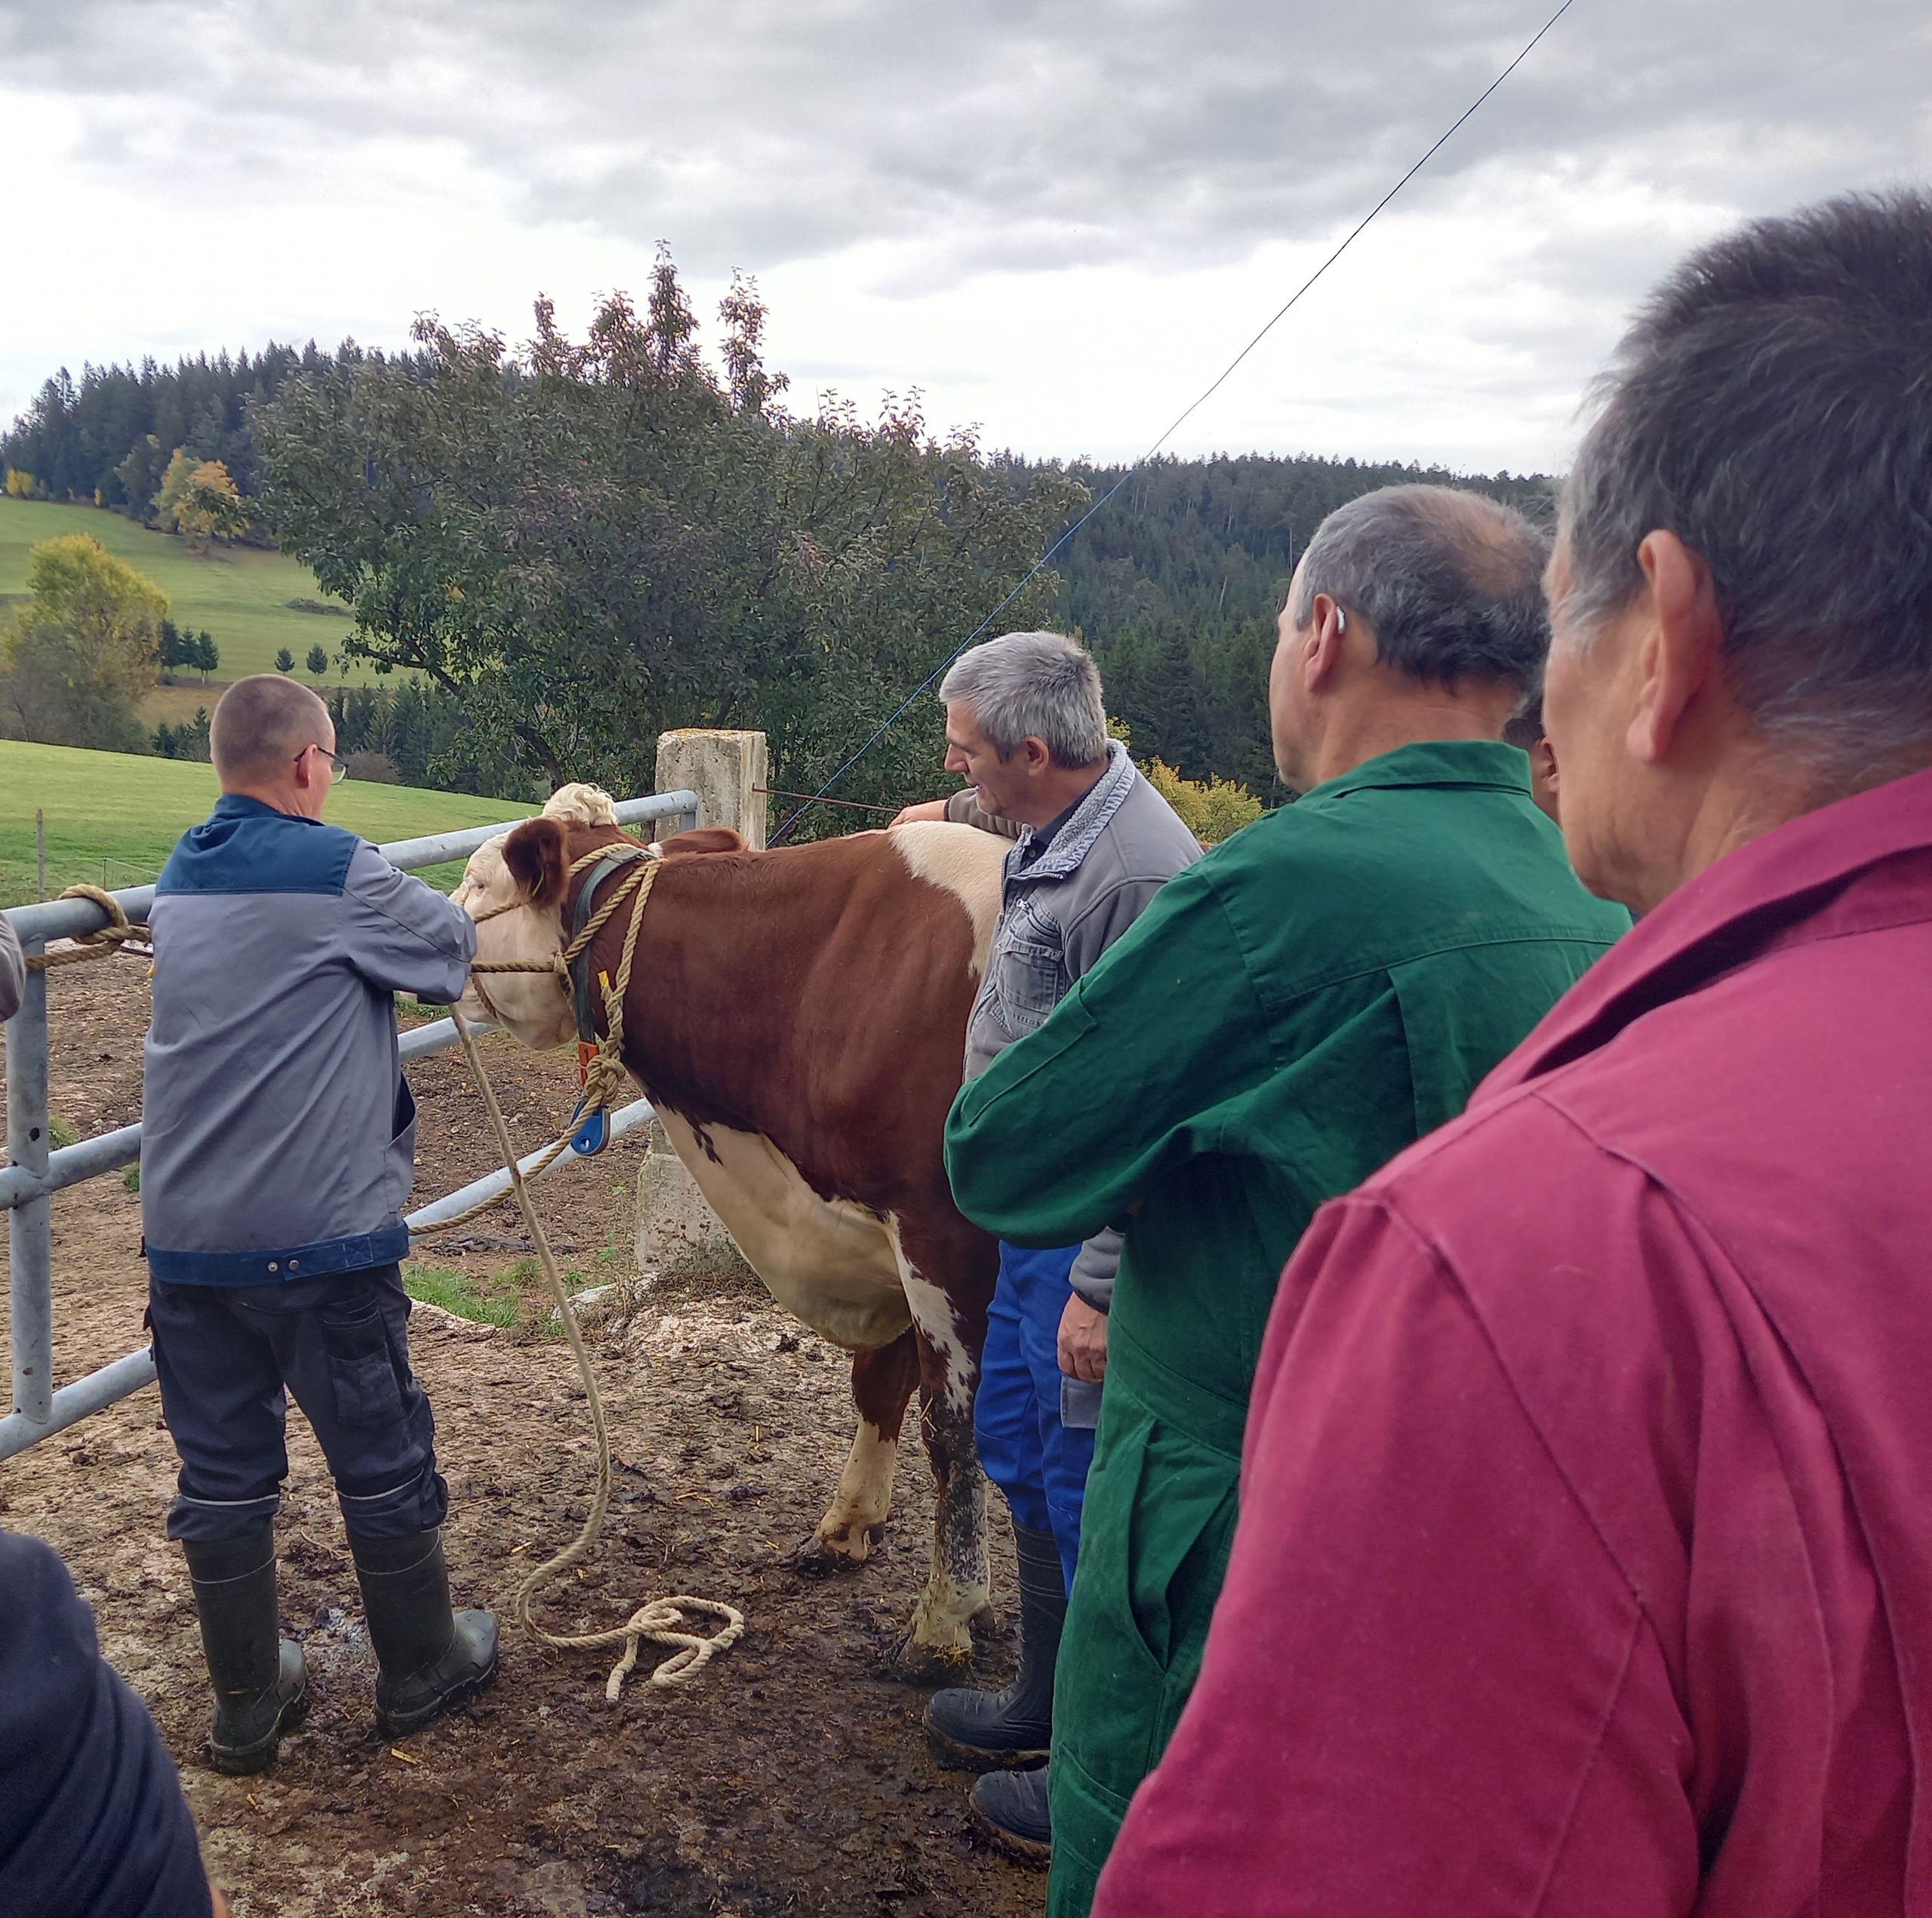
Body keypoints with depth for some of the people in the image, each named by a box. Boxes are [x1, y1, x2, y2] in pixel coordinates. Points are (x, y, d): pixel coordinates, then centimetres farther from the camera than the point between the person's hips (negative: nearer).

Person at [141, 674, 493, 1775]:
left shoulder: (182, 879, 10)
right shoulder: (336, 870, -11)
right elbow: (457, 950, 3)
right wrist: (457, 920, 23)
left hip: (186, 1232, 6)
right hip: (322, 1231, -6)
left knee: (223, 1473, 13)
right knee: (382, 1459, 11)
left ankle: (248, 1707, 24)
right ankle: (422, 1673, 27)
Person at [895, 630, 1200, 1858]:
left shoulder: (1140, 872, -25)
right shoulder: (1055, 826, 4)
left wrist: (1100, 1291, -26)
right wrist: (959, 814, 47)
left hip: (1094, 1236, -10)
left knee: (1084, 1493, 3)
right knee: (1017, 1448, 21)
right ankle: (1045, 1704, 40)